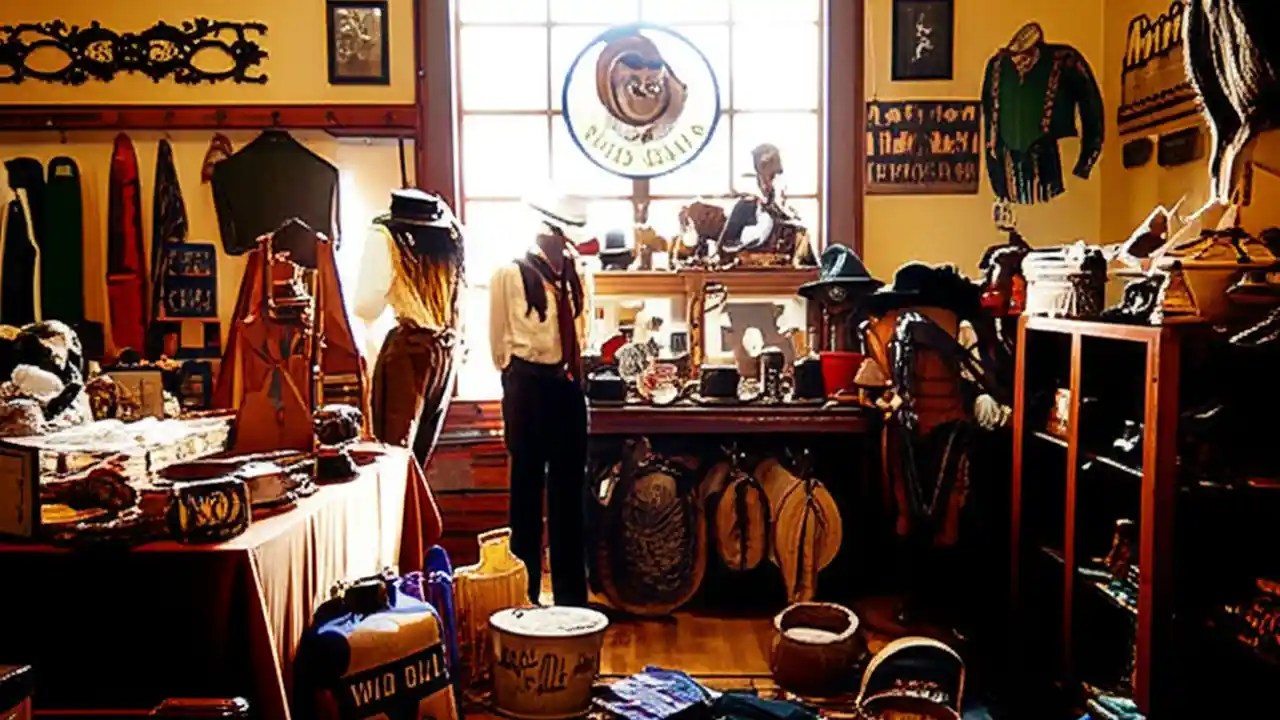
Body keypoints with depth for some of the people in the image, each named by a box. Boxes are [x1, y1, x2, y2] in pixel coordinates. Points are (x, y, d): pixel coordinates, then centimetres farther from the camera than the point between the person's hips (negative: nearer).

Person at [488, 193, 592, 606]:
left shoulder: (577, 274, 9)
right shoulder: (510, 274, -6)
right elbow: (498, 338, 0)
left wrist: (573, 369, 14)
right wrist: (516, 381, 6)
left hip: (568, 383, 5)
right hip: (528, 384, -5)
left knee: (569, 486, 10)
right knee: (527, 484, 4)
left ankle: (570, 591, 21)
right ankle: (524, 590, 16)